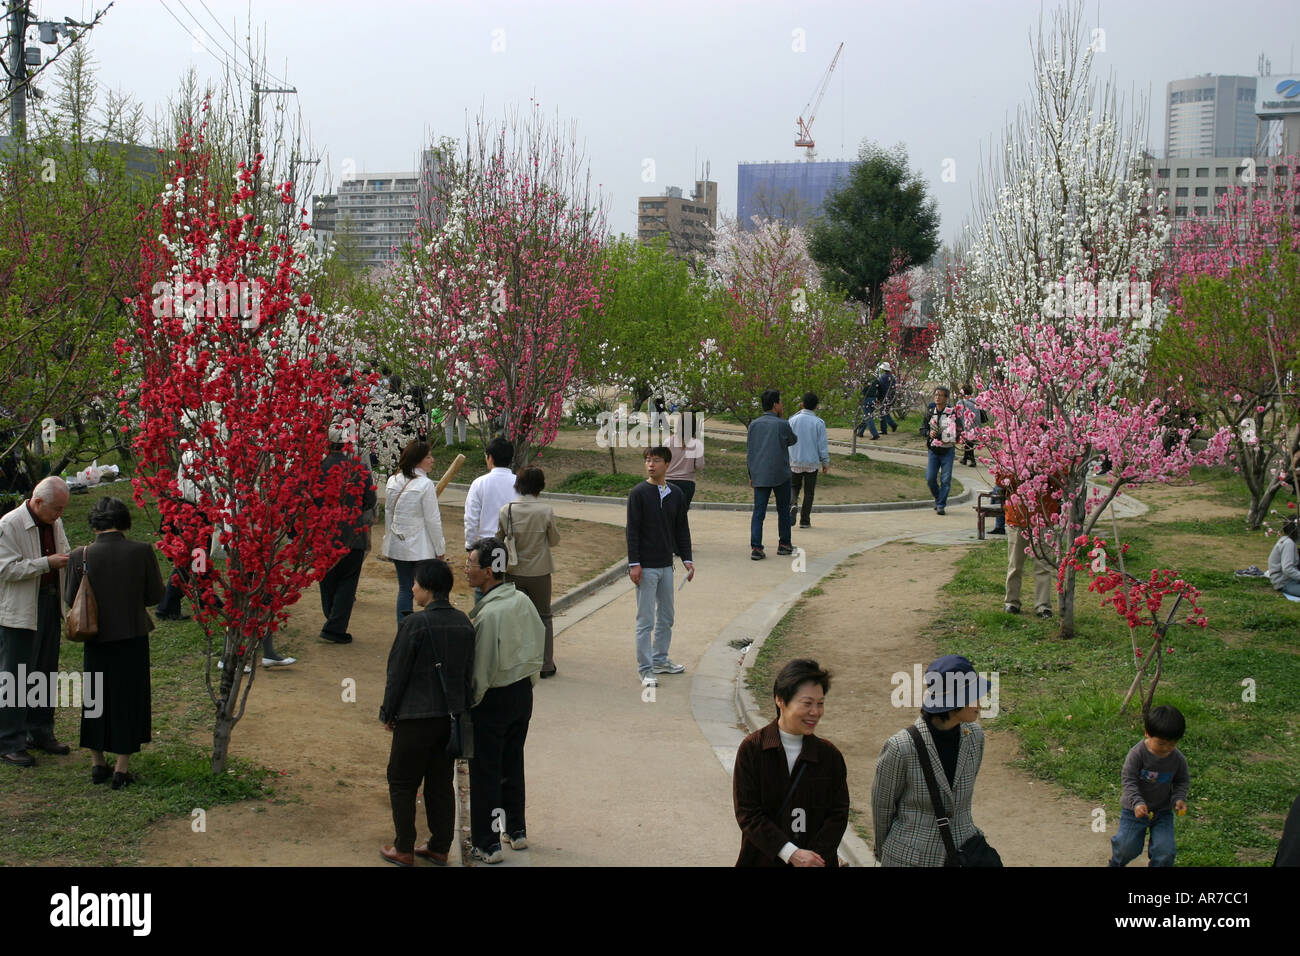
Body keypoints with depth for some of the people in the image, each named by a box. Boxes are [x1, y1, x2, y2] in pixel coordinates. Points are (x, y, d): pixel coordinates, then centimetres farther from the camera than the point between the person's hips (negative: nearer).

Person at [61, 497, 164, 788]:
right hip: (133, 637, -1)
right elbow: (155, 594, -5)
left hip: (97, 637, 1)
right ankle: (122, 769, 14)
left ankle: (97, 764, 27)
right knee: (128, 698, 11)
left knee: (96, 696, 18)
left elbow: (70, 598, -3)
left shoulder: (81, 556, -12)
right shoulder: (142, 551, -13)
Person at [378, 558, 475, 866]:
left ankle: (404, 849, 15)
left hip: (416, 717, -6)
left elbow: (397, 673, -12)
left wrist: (388, 713, 0)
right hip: (453, 715, 6)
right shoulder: (464, 623, 2)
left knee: (402, 783, 9)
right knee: (442, 783, 16)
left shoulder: (416, 624, -17)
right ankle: (440, 847, 22)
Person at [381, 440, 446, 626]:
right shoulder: (425, 485, -14)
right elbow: (433, 521, -12)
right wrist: (440, 549, -4)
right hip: (421, 547, -6)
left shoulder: (392, 482, 4)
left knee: (404, 589, 12)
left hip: (398, 546, 6)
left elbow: (388, 514, 11)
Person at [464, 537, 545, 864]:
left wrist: (469, 703, -7)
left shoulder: (489, 613, -26)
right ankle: (516, 830, 33)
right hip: (523, 693, 8)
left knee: (485, 773, 5)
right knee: (512, 763, 21)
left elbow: (482, 668, -21)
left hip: (494, 699, -8)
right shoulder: (522, 600, -2)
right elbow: (539, 644, 7)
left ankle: (487, 845, 13)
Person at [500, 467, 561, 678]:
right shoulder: (546, 511, -13)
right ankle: (546, 665, 15)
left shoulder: (506, 510, -8)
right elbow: (554, 540, -2)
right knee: (543, 617, 13)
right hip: (539, 571, -1)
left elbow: (499, 540, 2)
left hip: (514, 572, 1)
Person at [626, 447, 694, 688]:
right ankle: (645, 669, 5)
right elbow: (632, 530, -10)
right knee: (645, 620, -2)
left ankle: (660, 659, 28)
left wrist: (687, 559, 7)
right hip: (646, 567, -6)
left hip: (666, 565, 6)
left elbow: (682, 529, 13)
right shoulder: (638, 494, -8)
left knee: (666, 617, 14)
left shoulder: (676, 495, 6)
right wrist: (634, 564, -15)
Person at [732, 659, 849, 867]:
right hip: (764, 859, -2)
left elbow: (839, 813, -1)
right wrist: (791, 853, -17)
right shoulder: (752, 749, -7)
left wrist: (816, 856, -15)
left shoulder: (829, 754, 0)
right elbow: (747, 813, -10)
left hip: (817, 860, 2)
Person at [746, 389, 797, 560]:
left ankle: (756, 548, -9)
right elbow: (793, 440, 12)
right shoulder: (782, 425, -8)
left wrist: (751, 475, 15)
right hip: (780, 475, -3)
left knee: (758, 512, 1)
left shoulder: (754, 424, 4)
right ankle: (784, 544, 21)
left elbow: (748, 452, 8)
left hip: (759, 475, 3)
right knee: (783, 510, 14)